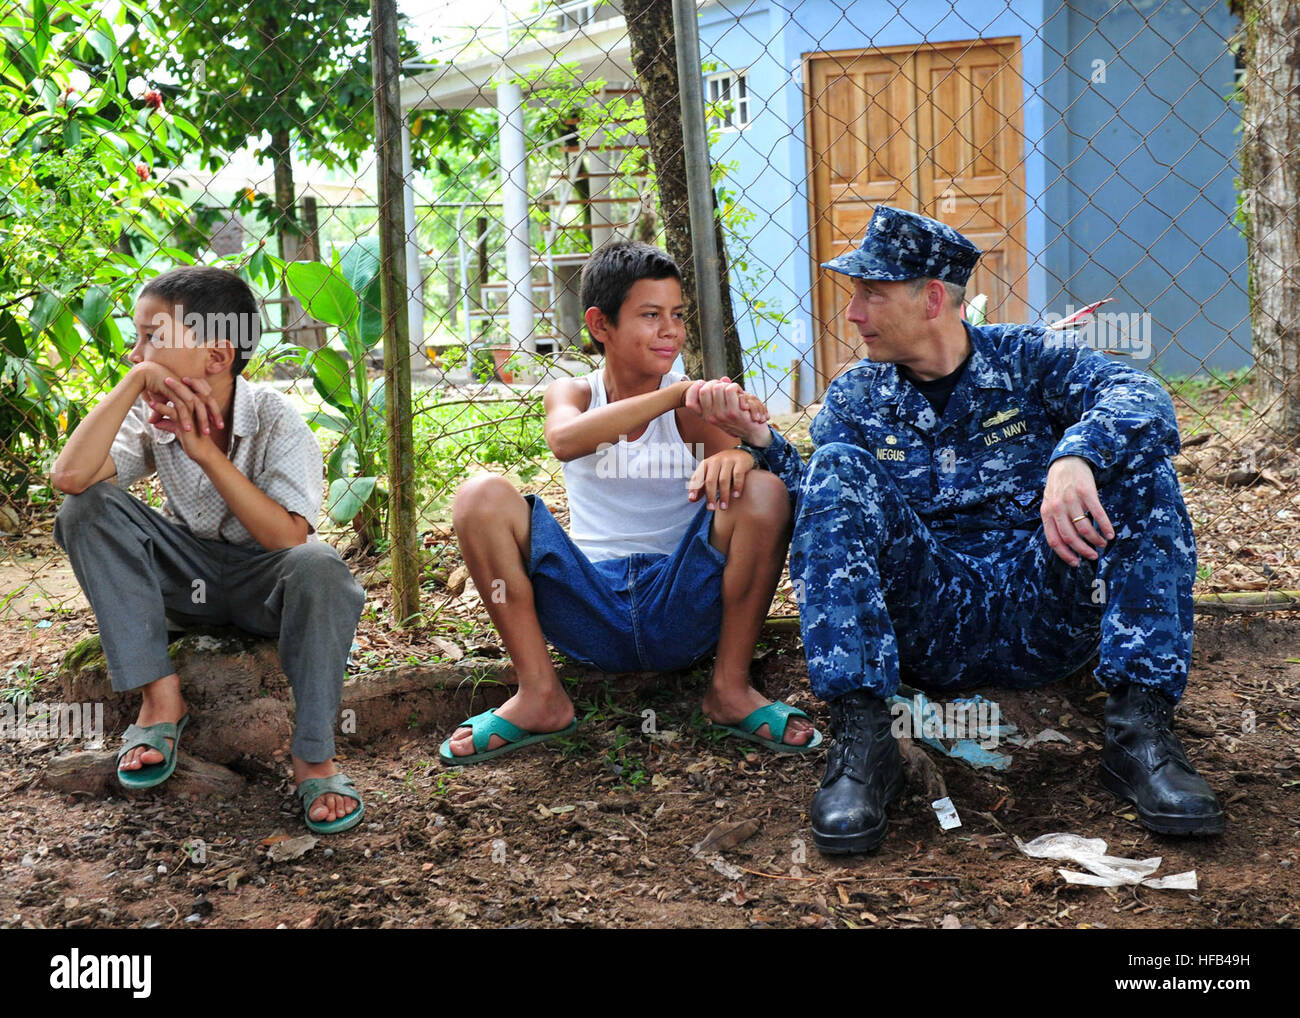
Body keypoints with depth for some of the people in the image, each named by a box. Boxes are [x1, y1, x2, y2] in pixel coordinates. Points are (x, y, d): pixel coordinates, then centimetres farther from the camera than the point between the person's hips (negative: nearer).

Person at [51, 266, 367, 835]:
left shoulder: (276, 422, -17)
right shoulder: (153, 417, -6)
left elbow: (287, 537, -30)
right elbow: (69, 477, -24)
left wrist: (207, 453, -30)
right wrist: (133, 383, -25)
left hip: (263, 583, -4)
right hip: (189, 574, 4)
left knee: (319, 570, -39)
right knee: (86, 510, -19)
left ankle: (313, 756, -24)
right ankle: (160, 698, -16)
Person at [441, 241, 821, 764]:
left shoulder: (691, 405, 3)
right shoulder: (572, 393, 3)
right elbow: (565, 439, -22)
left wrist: (735, 455, -39)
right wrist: (677, 392, -32)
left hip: (682, 609, 0)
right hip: (591, 610, 1)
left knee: (765, 492, -24)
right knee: (481, 495, -19)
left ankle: (730, 689, -9)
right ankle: (540, 696, -9)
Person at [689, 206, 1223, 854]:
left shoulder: (1029, 358, 6)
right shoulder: (855, 398, 11)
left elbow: (1142, 398, -14)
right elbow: (821, 519, 0)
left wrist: (1076, 457, -34)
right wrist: (761, 442, -15)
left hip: (1045, 609, 0)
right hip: (929, 619, 1)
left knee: (1137, 465, -19)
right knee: (837, 467, -20)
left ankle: (1139, 729, -26)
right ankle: (859, 738, -31)